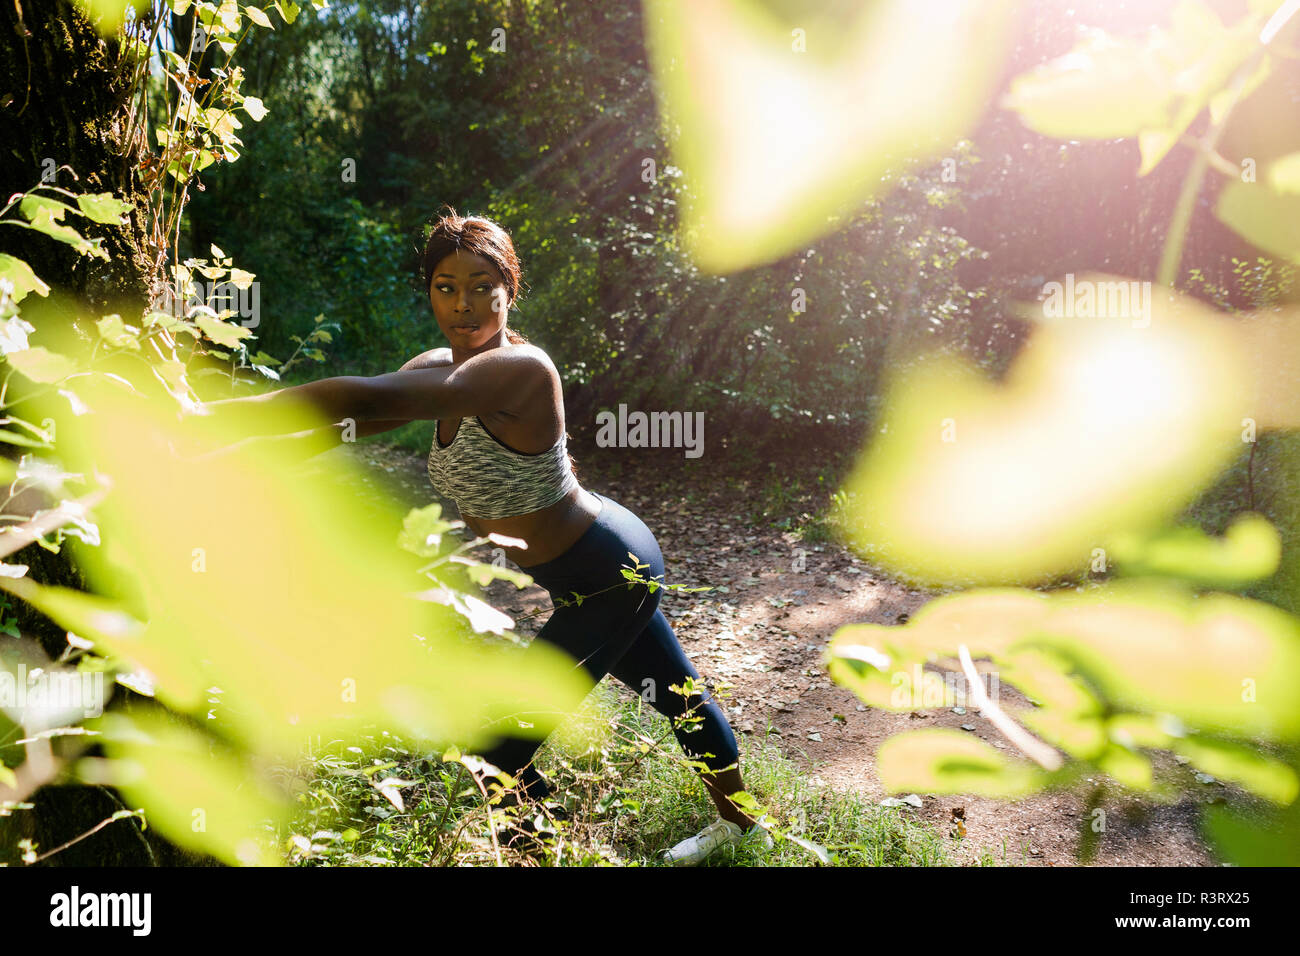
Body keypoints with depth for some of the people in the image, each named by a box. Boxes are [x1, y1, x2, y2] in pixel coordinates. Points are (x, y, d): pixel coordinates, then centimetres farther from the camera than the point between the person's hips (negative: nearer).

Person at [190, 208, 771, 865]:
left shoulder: (521, 368, -30)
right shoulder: (440, 367, -2)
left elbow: (369, 398, -41)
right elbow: (350, 421, -2)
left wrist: (218, 413, -42)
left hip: (610, 575, -9)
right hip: (606, 563, 9)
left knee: (501, 750, -5)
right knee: (676, 695, 27)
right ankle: (738, 823, 52)